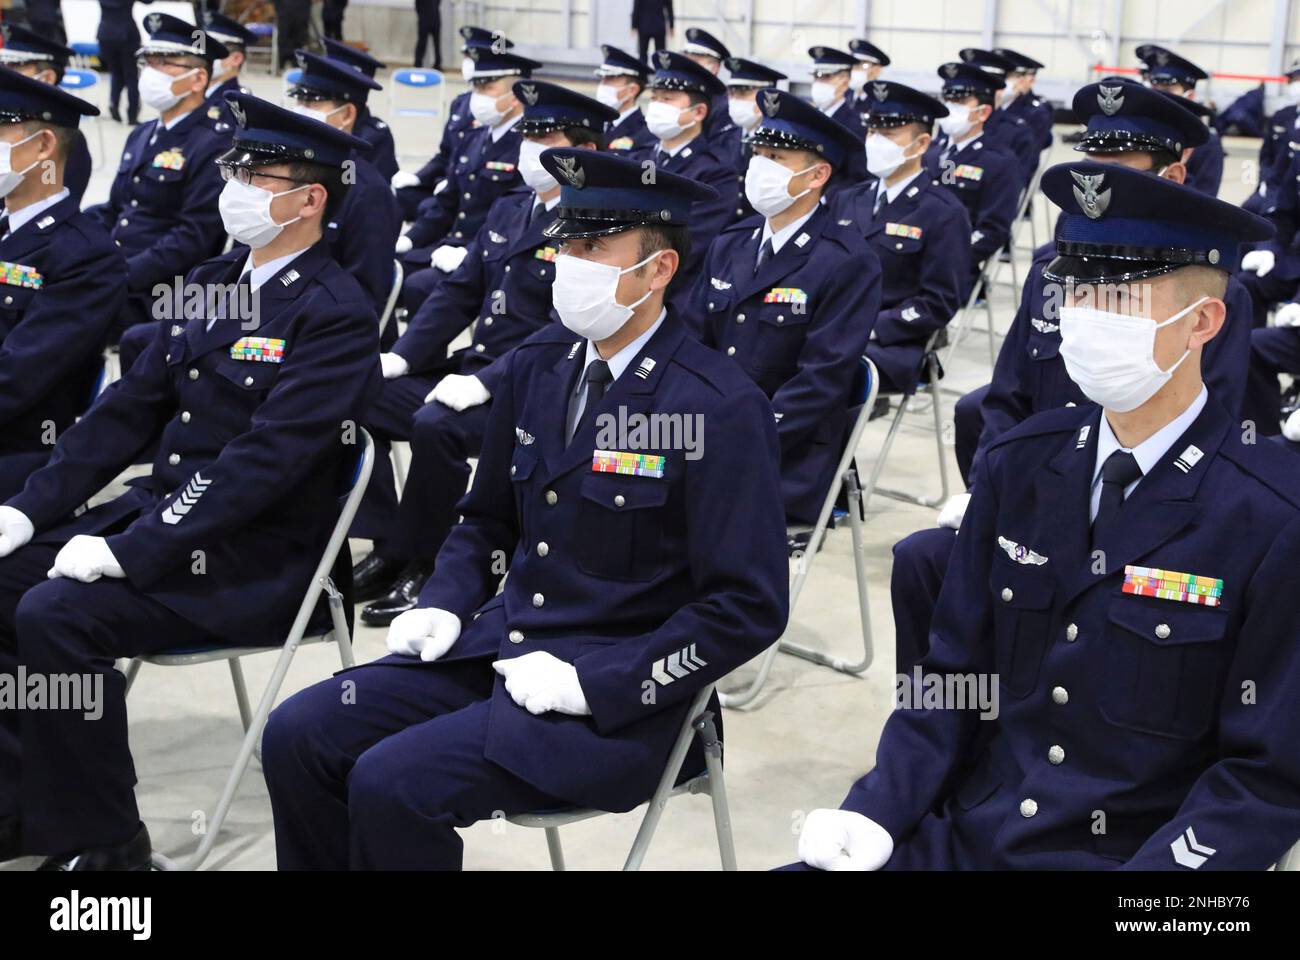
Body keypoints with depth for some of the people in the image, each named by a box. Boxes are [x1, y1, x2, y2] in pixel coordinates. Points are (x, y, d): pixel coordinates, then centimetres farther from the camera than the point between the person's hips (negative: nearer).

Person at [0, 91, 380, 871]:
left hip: (253, 562, -9)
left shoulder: (335, 316, -15)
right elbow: (131, 407, 11)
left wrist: (128, 550, -26)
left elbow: (263, 460, -24)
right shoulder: (213, 283, 12)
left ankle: (99, 840, -8)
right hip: (159, 514, 9)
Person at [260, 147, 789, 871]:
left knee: (392, 783, -23)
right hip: (495, 648, 7)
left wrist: (590, 682, -20)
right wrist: (444, 605, 1)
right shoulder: (536, 366, 6)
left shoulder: (722, 409, -15)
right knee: (297, 734, -7)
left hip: (614, 700, -7)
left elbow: (748, 608, -16)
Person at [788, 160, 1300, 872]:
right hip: (964, 837, 4)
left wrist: (1138, 896, -20)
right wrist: (876, 813, -7)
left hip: (1140, 856, -3)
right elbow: (955, 672, 7)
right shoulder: (1020, 465, 3)